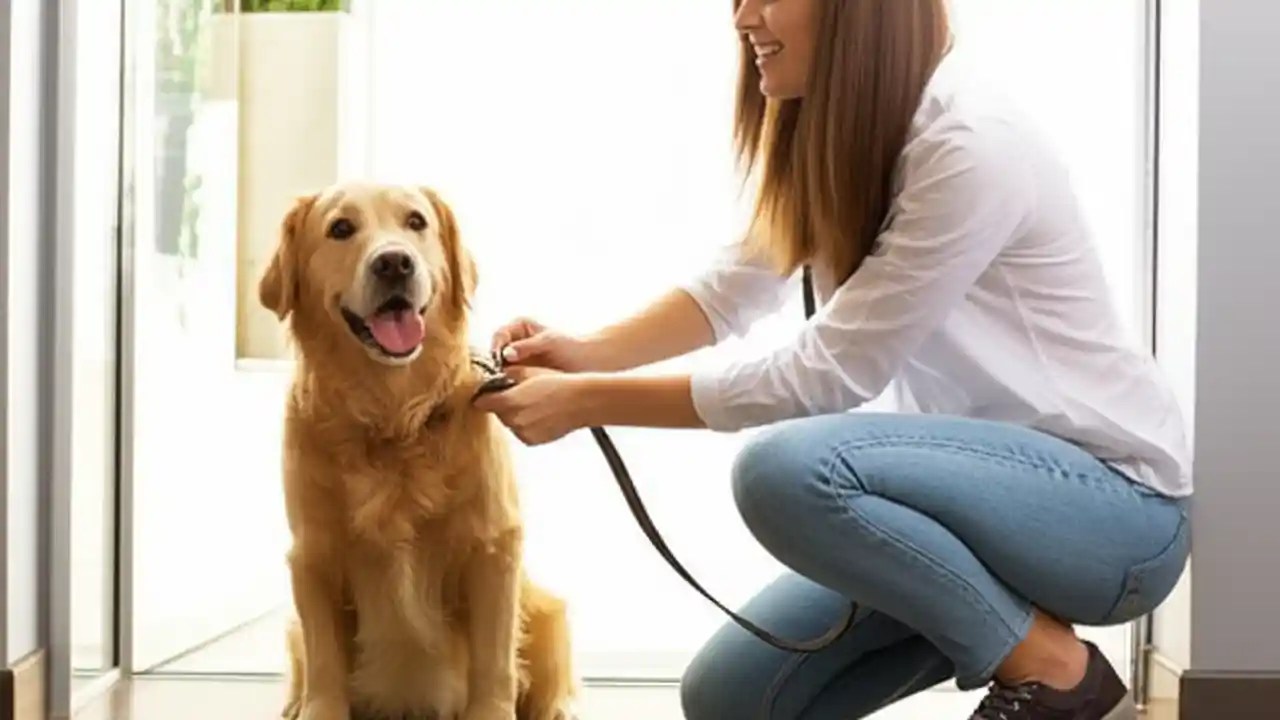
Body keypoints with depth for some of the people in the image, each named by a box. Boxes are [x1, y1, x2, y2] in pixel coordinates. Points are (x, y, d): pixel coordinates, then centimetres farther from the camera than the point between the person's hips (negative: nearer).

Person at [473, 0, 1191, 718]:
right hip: (978, 475, 8)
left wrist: (587, 402, -20)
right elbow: (735, 288, 5)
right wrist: (590, 354, -13)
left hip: (1115, 496, -8)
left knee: (787, 469, -32)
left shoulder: (970, 148, -25)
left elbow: (826, 373, -23)